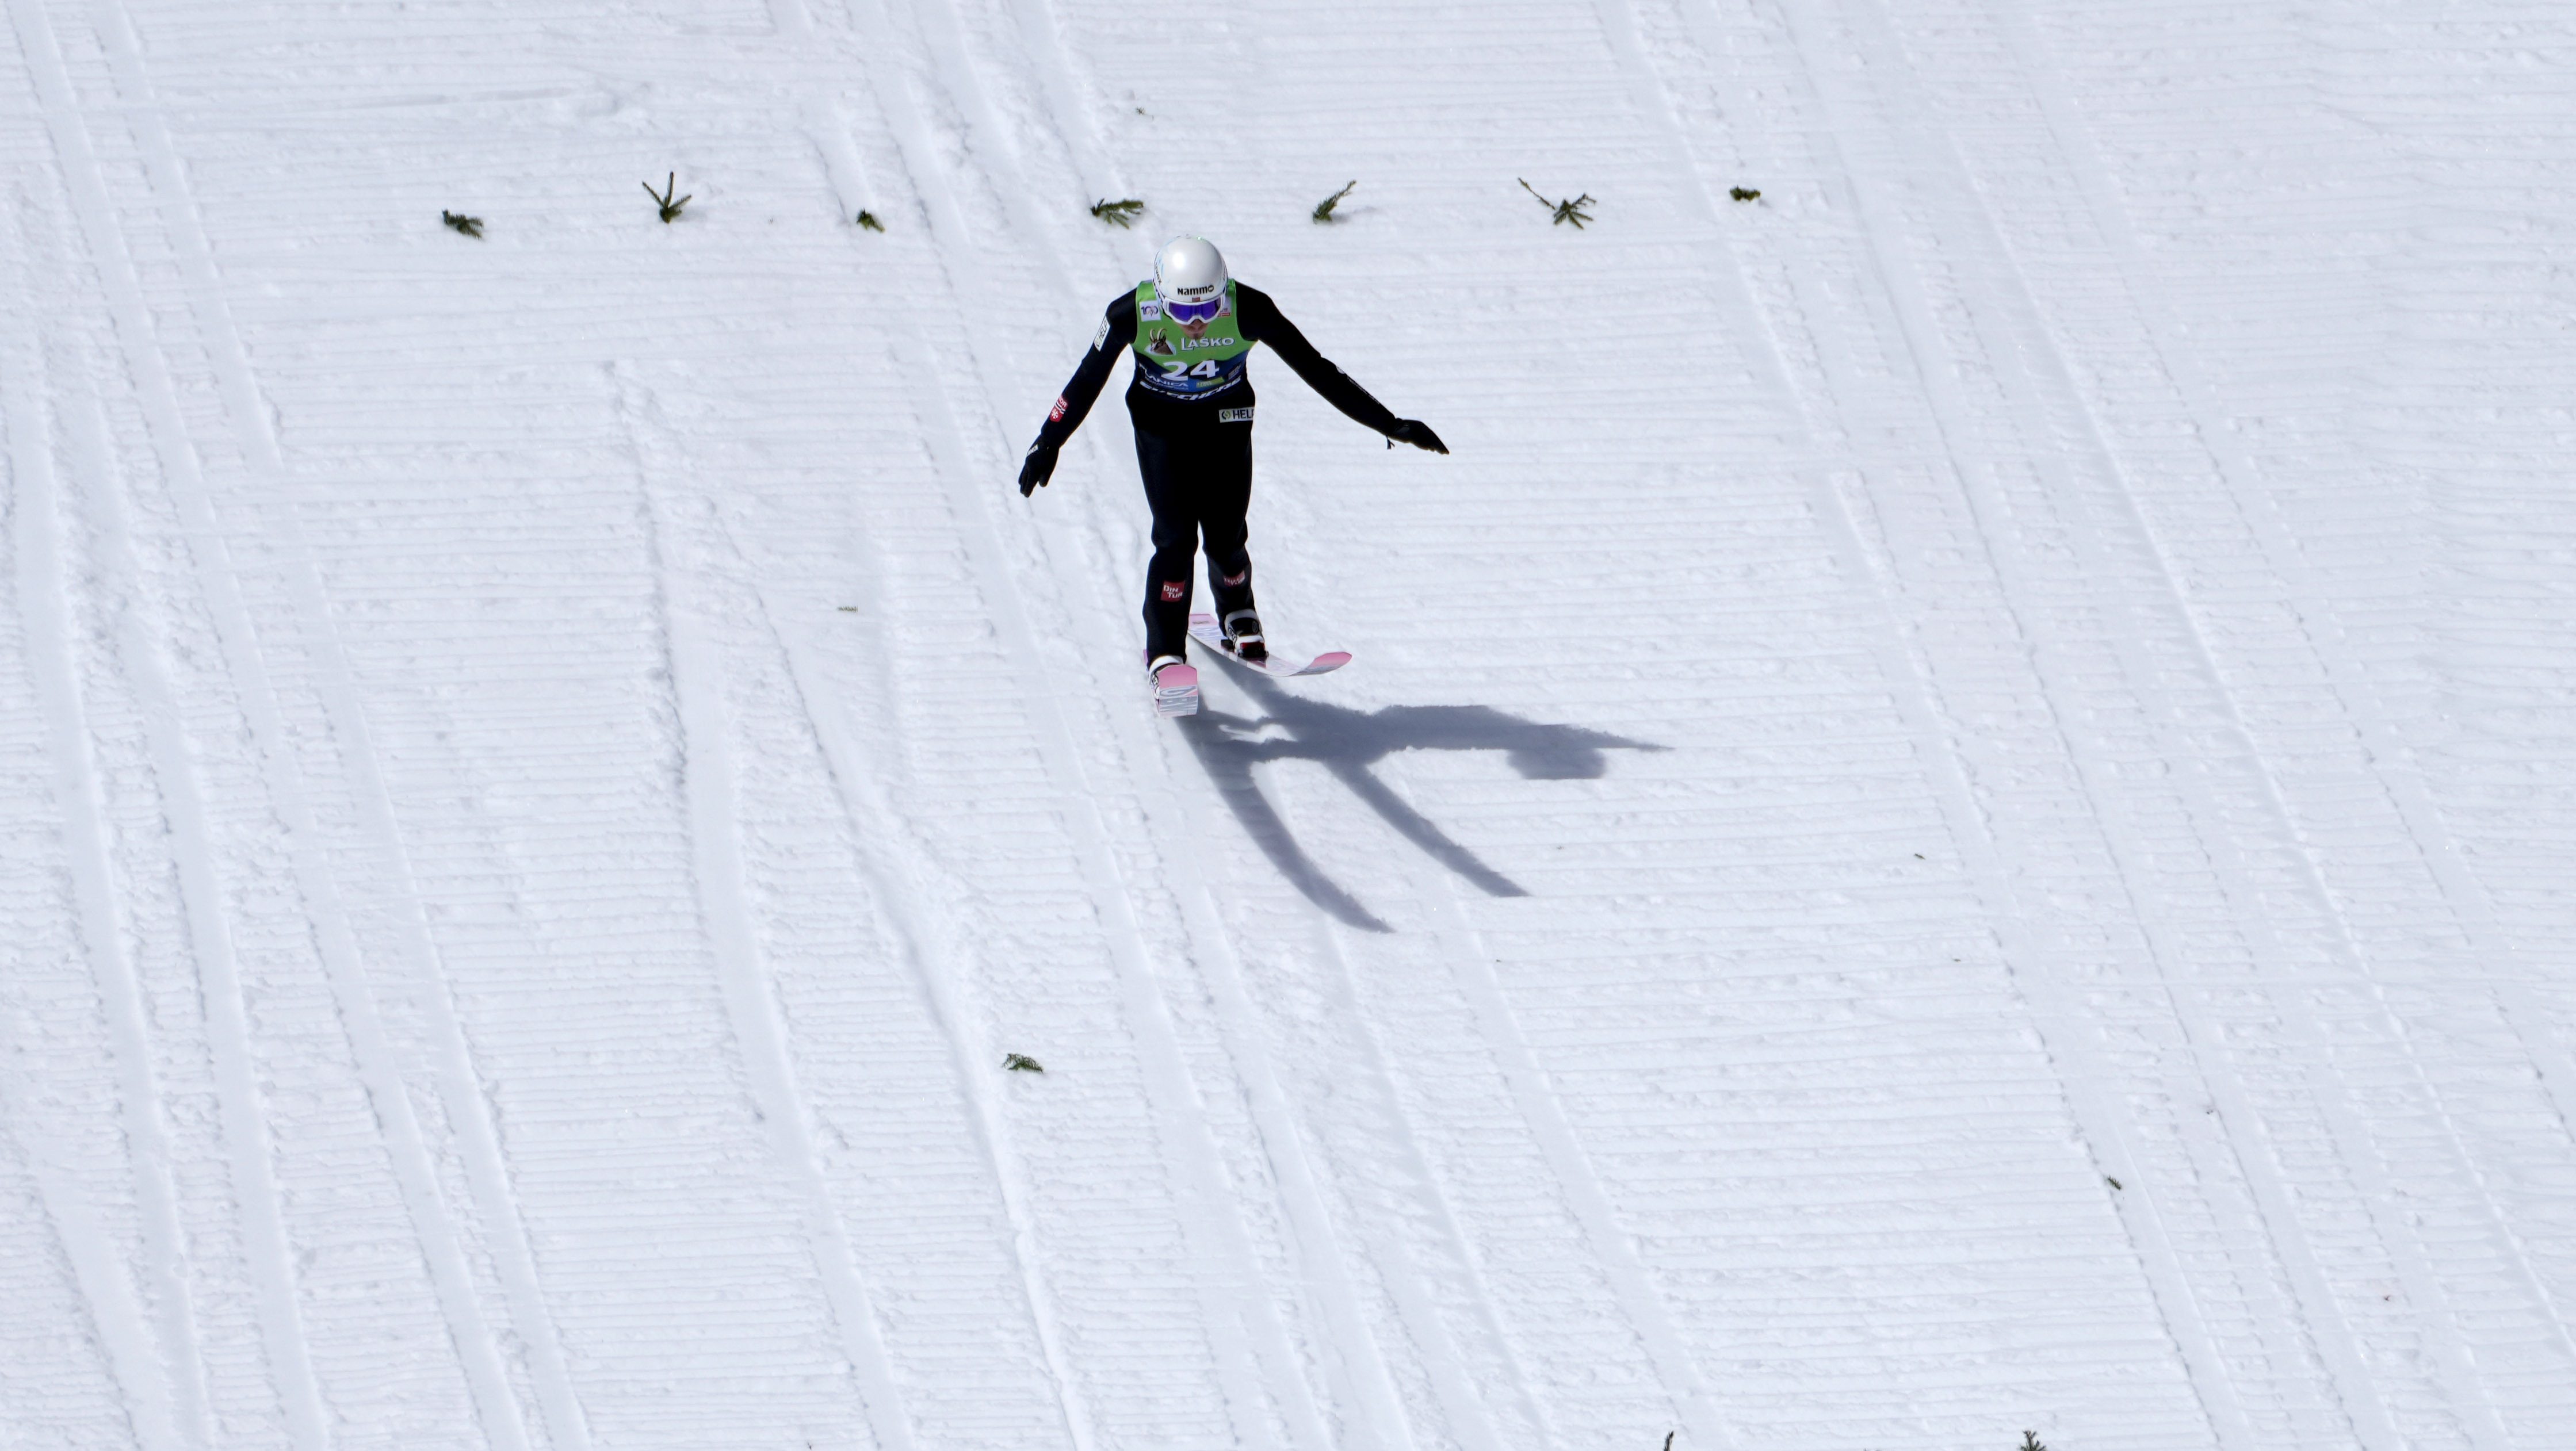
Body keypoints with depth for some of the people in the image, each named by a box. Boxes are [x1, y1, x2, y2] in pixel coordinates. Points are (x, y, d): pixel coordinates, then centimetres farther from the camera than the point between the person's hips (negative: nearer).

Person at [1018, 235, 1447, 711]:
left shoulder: (1248, 311, -28)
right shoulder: (1132, 314, -27)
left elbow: (1316, 370, -20)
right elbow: (1087, 380, -10)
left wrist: (1390, 425, -18)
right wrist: (1047, 444, -4)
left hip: (1226, 422, 1)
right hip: (1161, 426, -1)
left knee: (1225, 540, -4)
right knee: (1176, 538, -15)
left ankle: (1238, 618, 29)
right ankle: (1164, 655, 1)